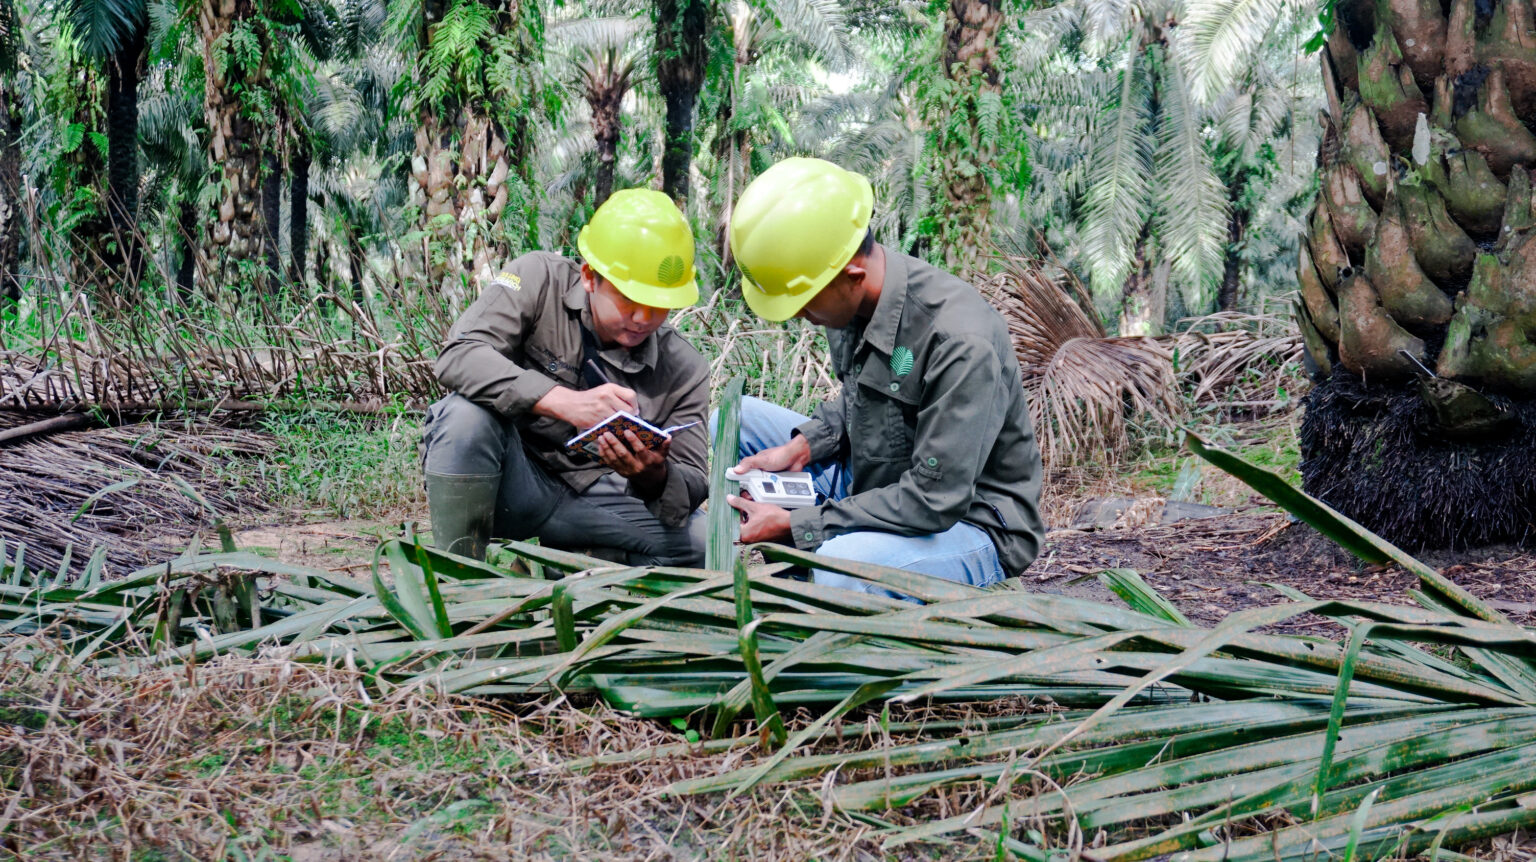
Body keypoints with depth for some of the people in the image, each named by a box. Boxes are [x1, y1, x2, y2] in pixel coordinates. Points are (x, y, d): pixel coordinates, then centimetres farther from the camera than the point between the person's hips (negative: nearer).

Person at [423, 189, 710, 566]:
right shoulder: (538, 279, -9)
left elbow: (693, 487, -3)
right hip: (511, 482, -2)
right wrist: (566, 402, -37)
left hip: (595, 500, 3)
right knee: (467, 412, -34)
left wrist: (654, 478, -29)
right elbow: (458, 357, -25)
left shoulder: (685, 369, -2)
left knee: (706, 540, -20)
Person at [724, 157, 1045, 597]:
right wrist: (801, 447, -4)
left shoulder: (961, 342, -31)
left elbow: (936, 500, -30)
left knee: (843, 563, -40)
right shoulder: (852, 300, -5)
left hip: (967, 523, -9)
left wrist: (794, 525, -27)